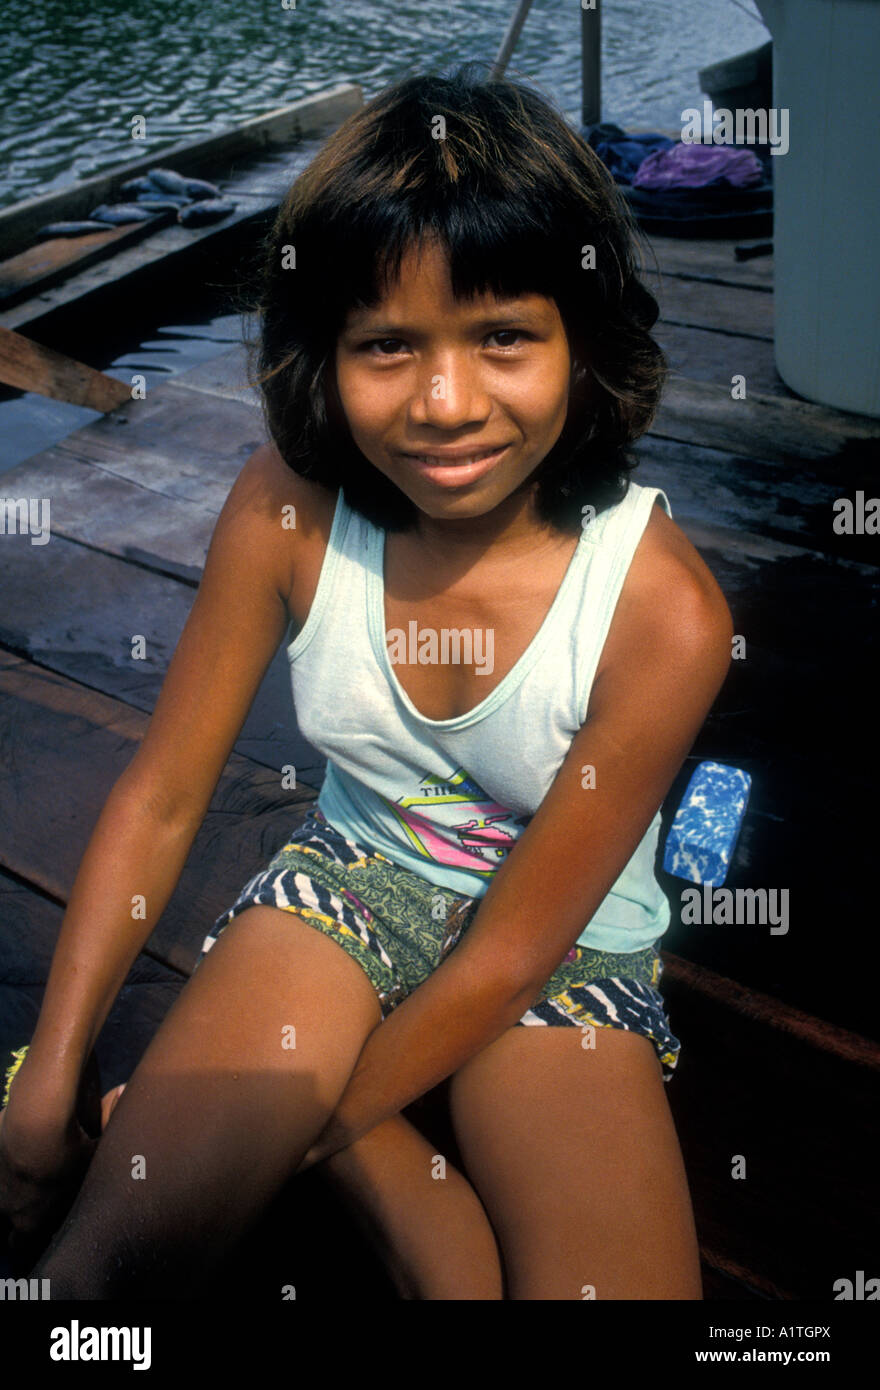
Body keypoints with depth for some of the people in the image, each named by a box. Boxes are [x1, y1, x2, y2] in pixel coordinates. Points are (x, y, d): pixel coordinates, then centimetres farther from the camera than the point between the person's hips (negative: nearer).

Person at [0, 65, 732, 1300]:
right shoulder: (284, 511, -20)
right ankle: (400, 1177, 5)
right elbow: (160, 796, -8)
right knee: (102, 1267, -14)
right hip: (351, 875, 2)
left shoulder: (662, 610, -28)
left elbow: (514, 952, -19)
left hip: (567, 951, -1)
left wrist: (298, 1132, -15)